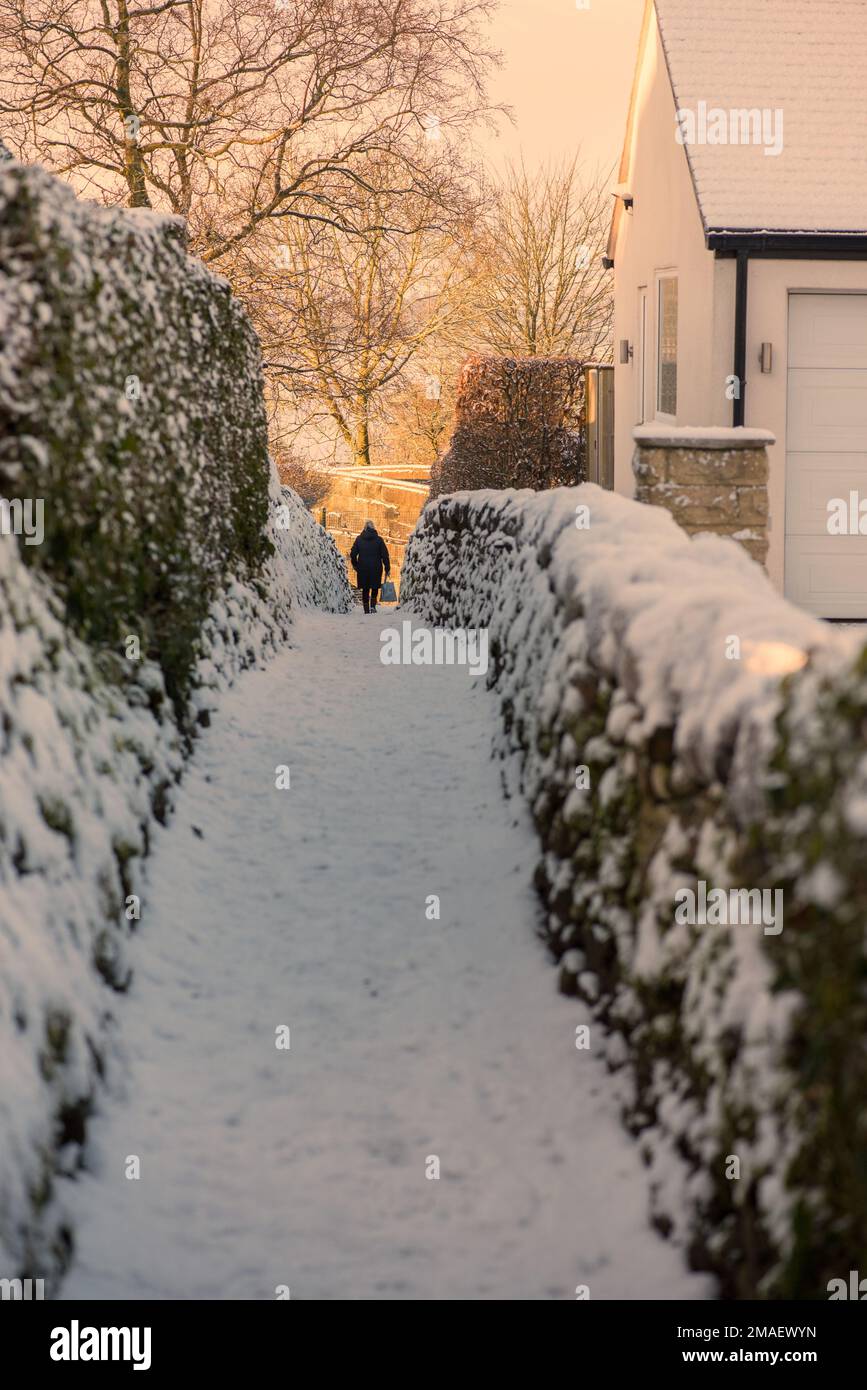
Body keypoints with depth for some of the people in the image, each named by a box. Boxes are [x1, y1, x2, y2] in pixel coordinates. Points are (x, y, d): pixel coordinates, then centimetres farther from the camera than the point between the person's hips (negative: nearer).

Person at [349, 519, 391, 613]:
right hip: (376, 568, -1)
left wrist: (355, 565, 18)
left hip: (363, 568, 1)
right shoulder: (378, 539, -2)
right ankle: (372, 605, -2)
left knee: (365, 589, 10)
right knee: (375, 587, 15)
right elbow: (385, 555, -3)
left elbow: (353, 554, 3)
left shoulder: (359, 539, 1)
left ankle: (366, 609, 8)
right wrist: (387, 568, 2)